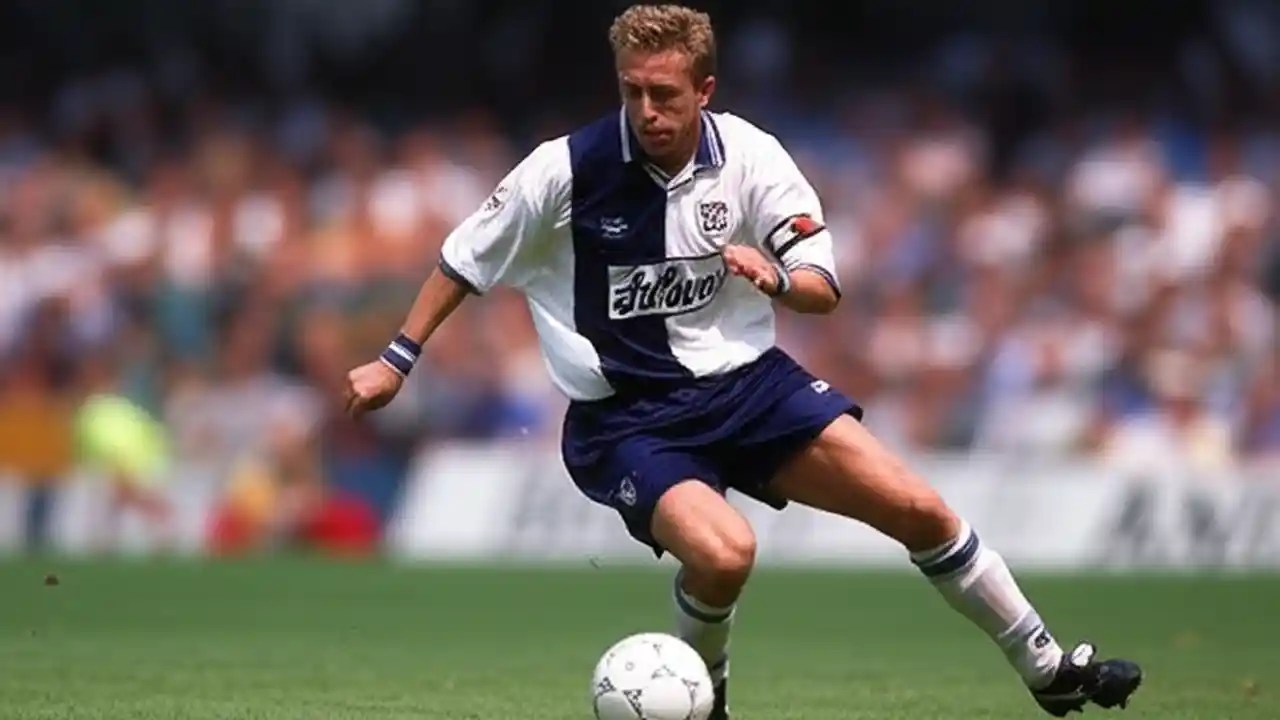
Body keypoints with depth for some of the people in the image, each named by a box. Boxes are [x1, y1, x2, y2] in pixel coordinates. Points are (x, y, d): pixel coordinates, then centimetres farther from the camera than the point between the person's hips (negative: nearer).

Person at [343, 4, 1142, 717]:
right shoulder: (567, 169, -15)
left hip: (745, 379, 3)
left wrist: (775, 278, -24)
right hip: (624, 417, -3)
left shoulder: (749, 155, -7)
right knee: (724, 552, -32)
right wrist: (397, 361, 0)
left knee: (918, 508, -5)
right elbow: (465, 259, -1)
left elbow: (824, 288, -2)